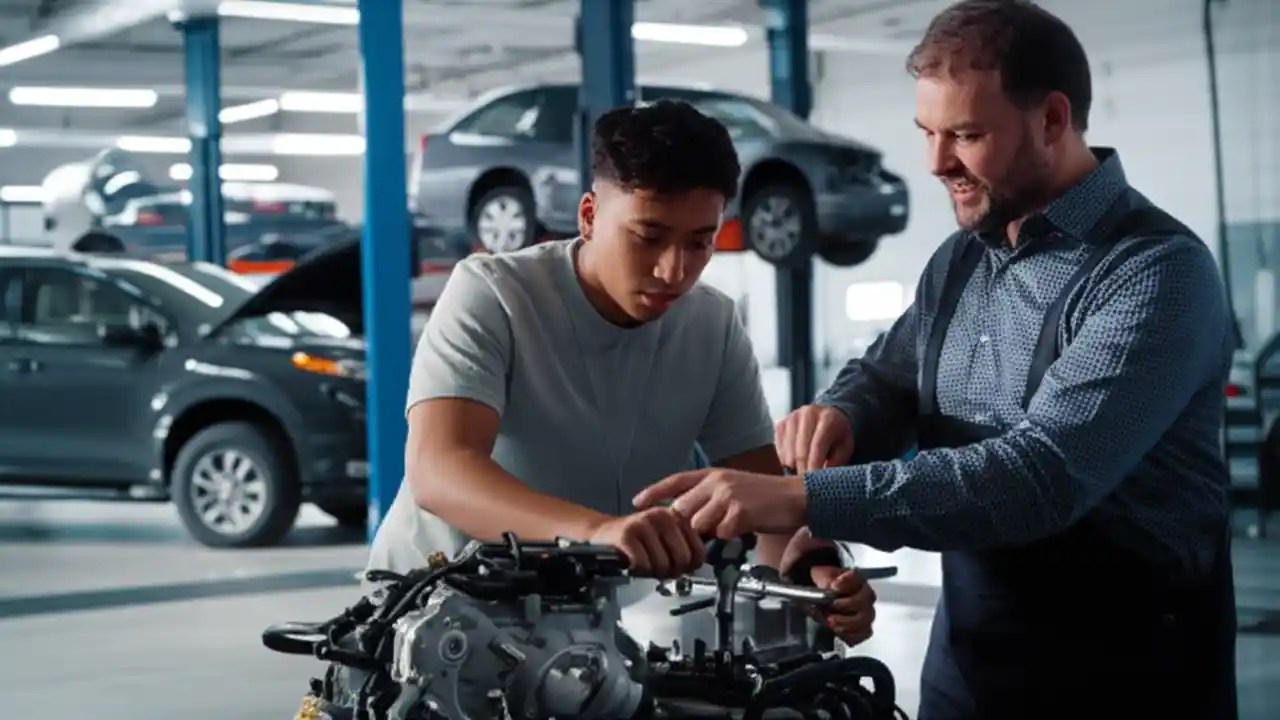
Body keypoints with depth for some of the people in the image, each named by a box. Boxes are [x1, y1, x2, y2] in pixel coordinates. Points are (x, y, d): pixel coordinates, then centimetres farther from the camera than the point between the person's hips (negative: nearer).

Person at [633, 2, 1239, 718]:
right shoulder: (960, 260, 7)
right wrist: (841, 416, -9)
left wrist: (803, 499, -35)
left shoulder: (1157, 272, -19)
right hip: (965, 661, 7)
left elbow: (1042, 475, -29)